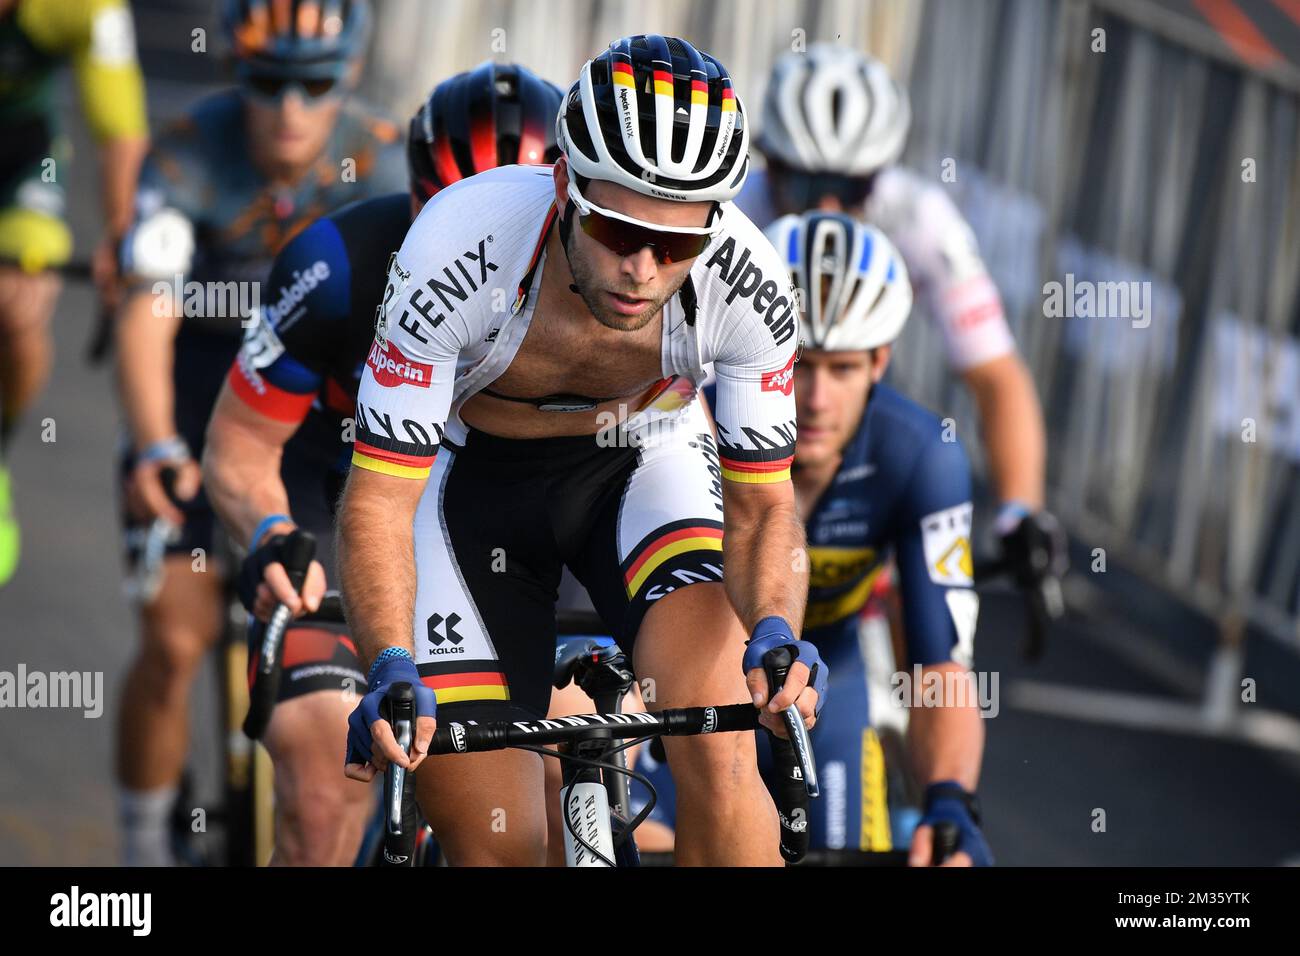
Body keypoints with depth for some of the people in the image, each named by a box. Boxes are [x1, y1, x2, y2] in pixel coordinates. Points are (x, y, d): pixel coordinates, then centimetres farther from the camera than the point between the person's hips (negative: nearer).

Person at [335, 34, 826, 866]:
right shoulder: (459, 252, -36)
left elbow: (762, 505, -18)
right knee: (497, 847, -6)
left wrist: (775, 634, -38)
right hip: (470, 475, -1)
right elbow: (380, 497, -31)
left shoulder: (747, 283, -30)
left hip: (644, 461, 1)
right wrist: (391, 672, -47)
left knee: (719, 761, -25)